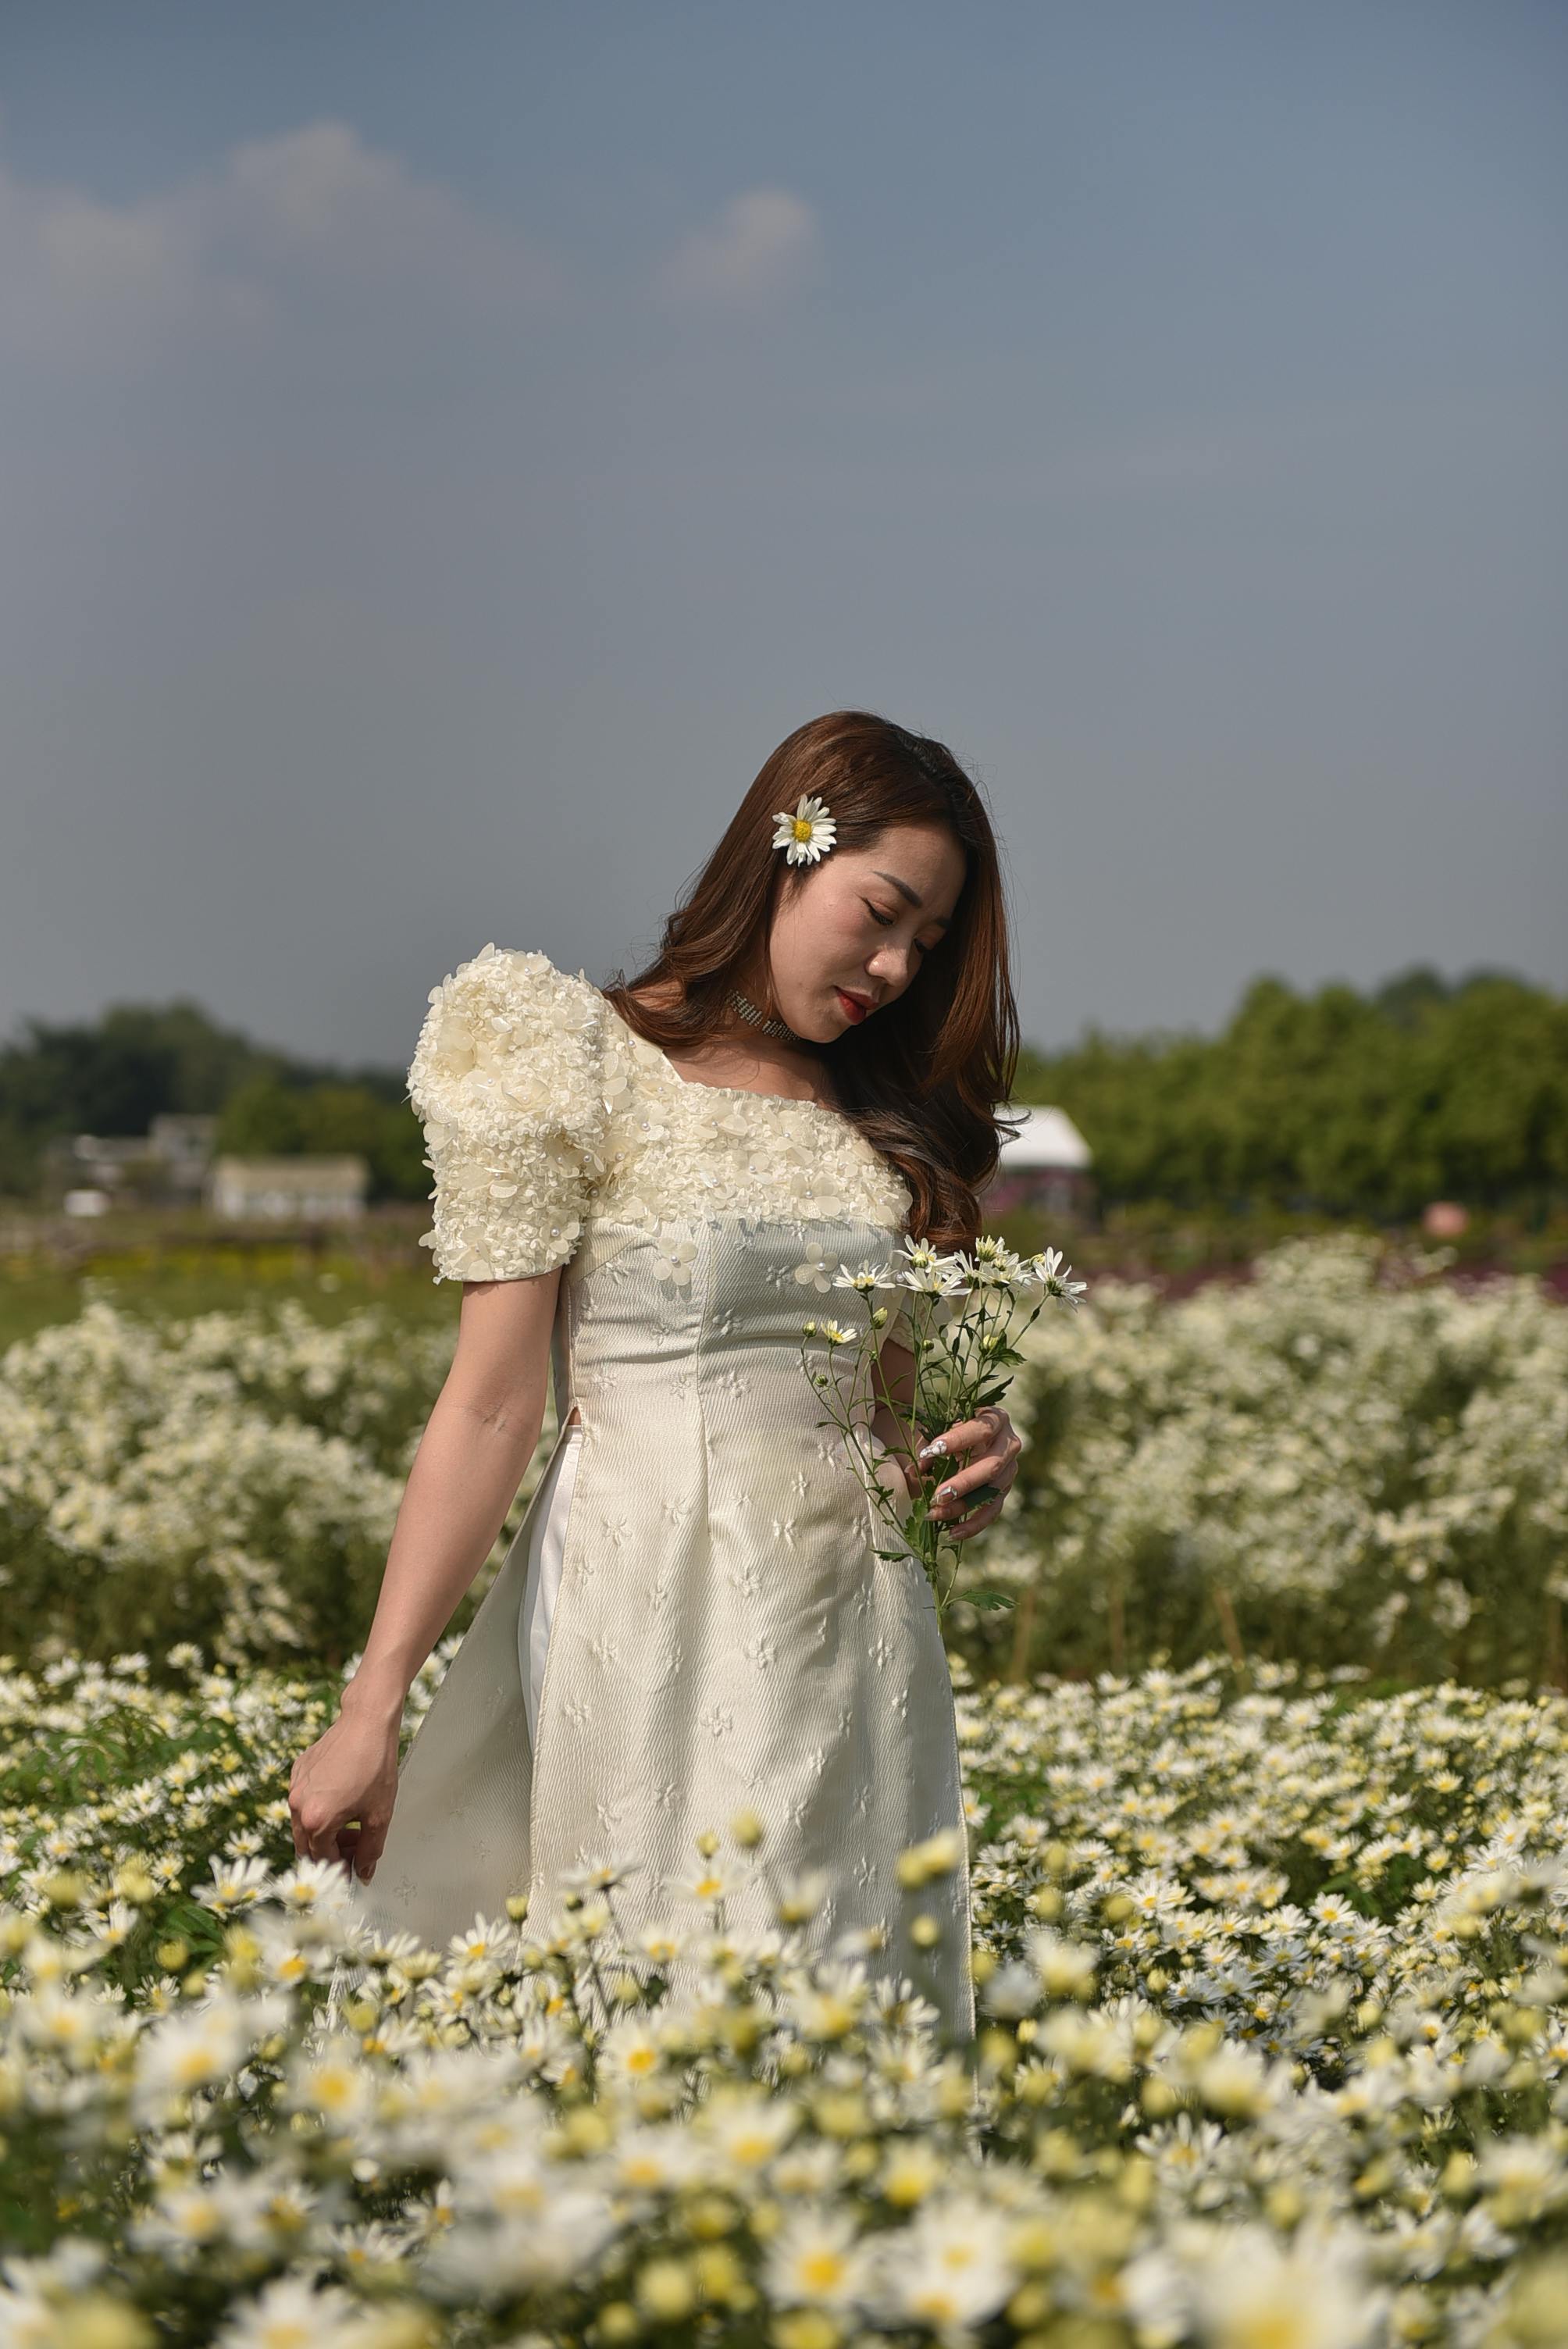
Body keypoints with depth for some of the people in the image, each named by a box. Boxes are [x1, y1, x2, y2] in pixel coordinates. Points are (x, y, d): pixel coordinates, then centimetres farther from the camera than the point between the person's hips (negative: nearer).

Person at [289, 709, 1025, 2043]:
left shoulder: (887, 1122, 14)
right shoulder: (579, 1071, -3)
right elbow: (490, 1405, -8)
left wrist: (963, 1475, -5)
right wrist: (370, 1713, -12)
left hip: (852, 1624, 5)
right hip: (653, 1620, -5)